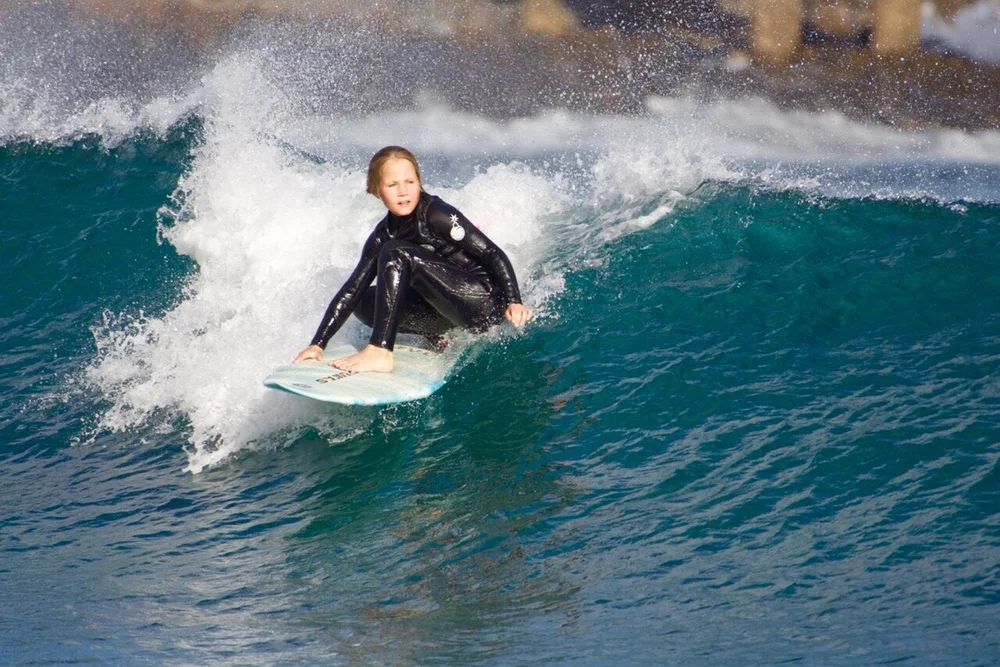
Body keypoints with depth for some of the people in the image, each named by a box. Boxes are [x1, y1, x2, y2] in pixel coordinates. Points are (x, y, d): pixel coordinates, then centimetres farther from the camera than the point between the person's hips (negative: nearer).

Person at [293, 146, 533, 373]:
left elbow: (493, 254, -16)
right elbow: (352, 290, 5)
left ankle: (380, 352, -28)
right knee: (364, 302, 0)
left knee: (396, 254, -22)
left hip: (486, 301, -8)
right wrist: (318, 344, -1)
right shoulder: (383, 236, 6)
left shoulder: (437, 215, -13)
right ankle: (437, 341, 2)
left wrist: (513, 301, -30)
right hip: (454, 312, 8)